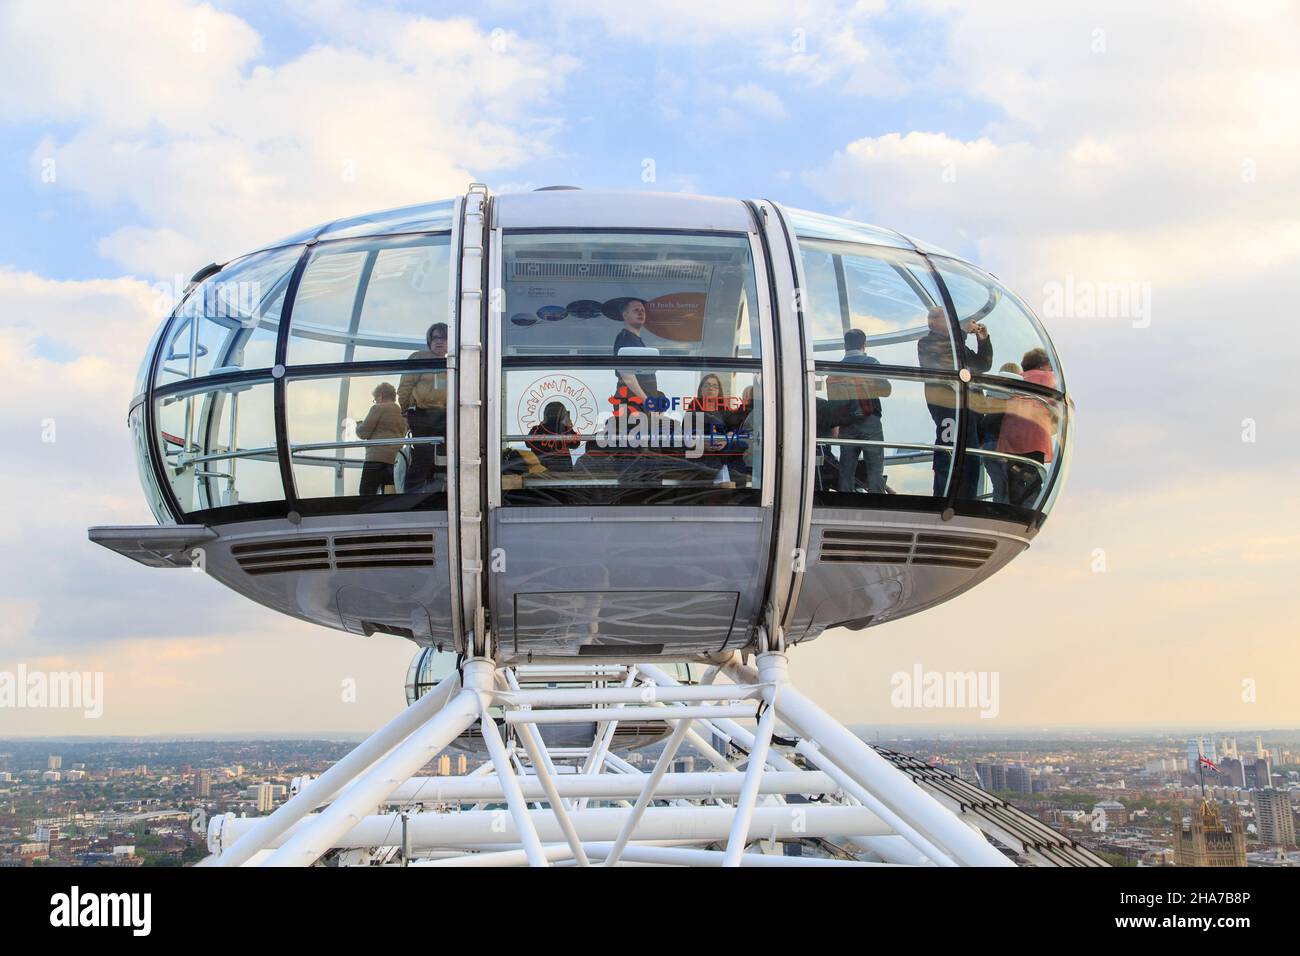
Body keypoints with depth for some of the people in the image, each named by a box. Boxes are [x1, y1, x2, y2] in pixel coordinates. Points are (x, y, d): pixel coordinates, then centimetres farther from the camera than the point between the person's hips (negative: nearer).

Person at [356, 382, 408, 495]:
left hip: (377, 458, -7)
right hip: (395, 459, 7)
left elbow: (363, 433, -3)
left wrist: (358, 427, 20)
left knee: (365, 495, -9)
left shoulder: (379, 408, 0)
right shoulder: (401, 413, 20)